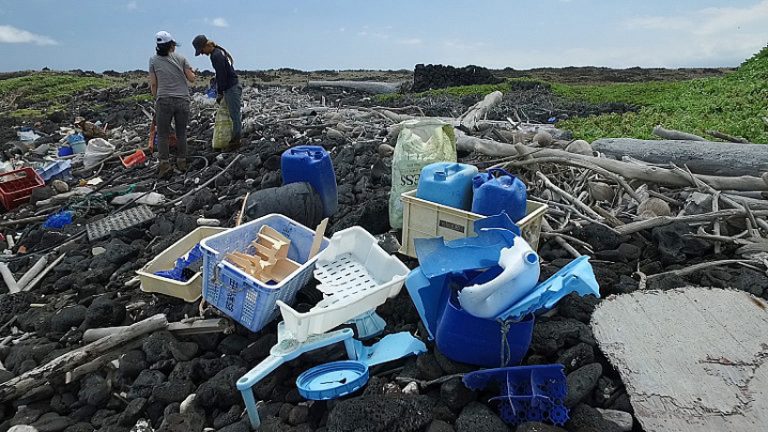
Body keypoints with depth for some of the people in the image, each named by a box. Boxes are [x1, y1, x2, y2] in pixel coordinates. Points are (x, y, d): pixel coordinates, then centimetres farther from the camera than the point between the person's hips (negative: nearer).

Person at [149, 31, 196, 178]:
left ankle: (164, 164, -2)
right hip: (183, 100, 1)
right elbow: (192, 79, 3)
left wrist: (156, 99, 15)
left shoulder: (154, 60, 3)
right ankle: (181, 162, 19)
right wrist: (191, 72, 24)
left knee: (162, 134, 6)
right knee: (181, 133, 14)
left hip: (164, 100, -1)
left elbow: (153, 84, 2)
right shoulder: (180, 58, 3)